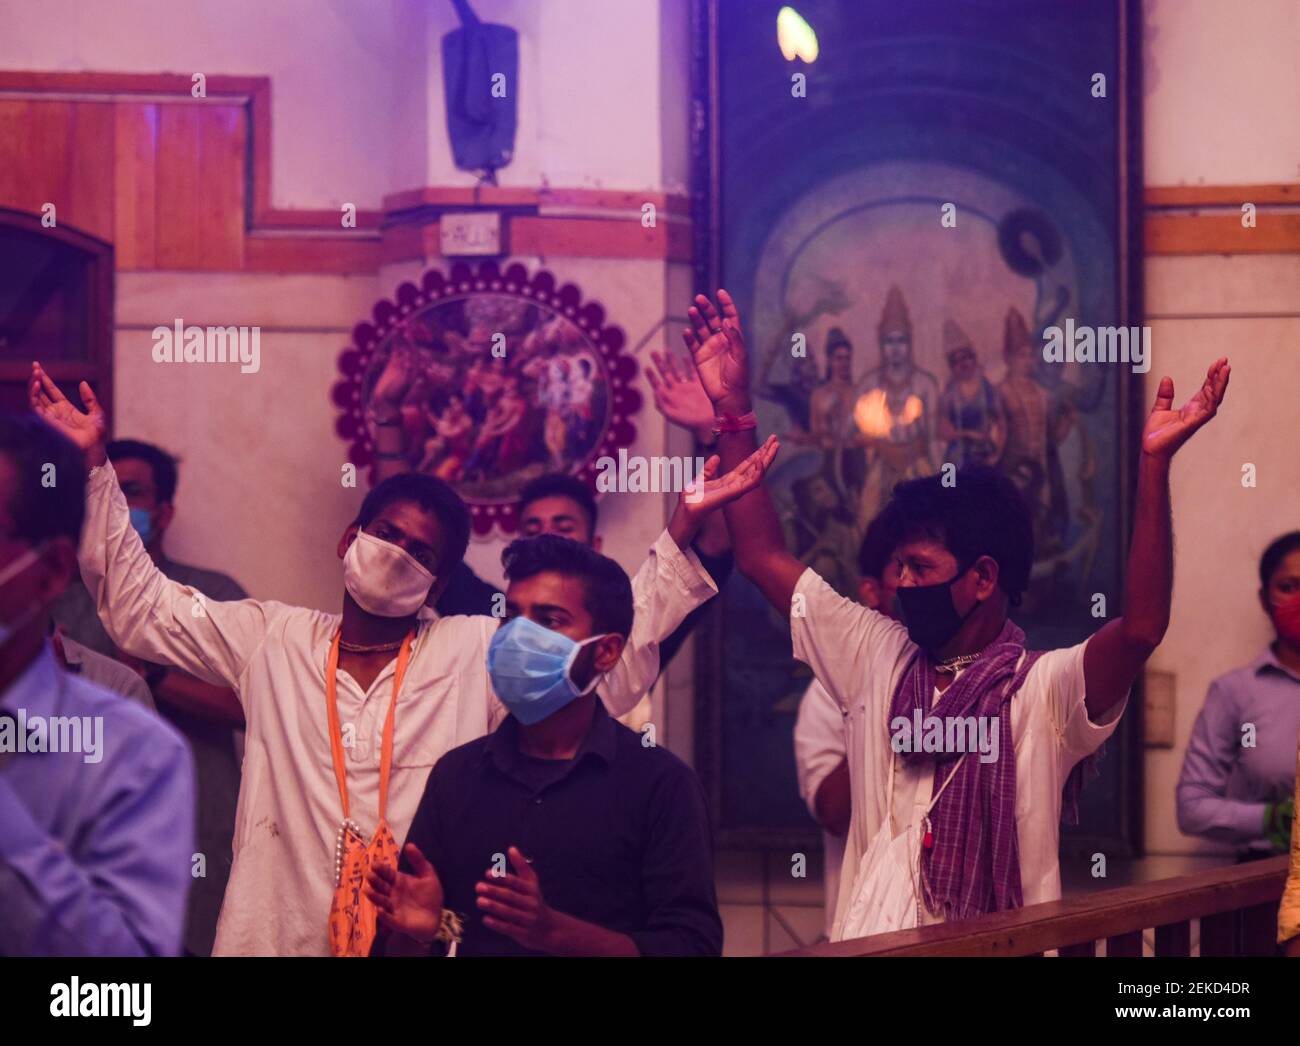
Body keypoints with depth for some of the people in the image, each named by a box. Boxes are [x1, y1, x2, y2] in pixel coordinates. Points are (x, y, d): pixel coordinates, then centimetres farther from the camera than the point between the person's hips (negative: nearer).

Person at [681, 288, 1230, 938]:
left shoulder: (1043, 689, 0)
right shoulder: (878, 659, 15)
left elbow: (1142, 627, -18)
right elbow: (762, 556, 18)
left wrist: (1154, 465, -23)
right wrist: (733, 409, 15)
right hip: (868, 941, 4)